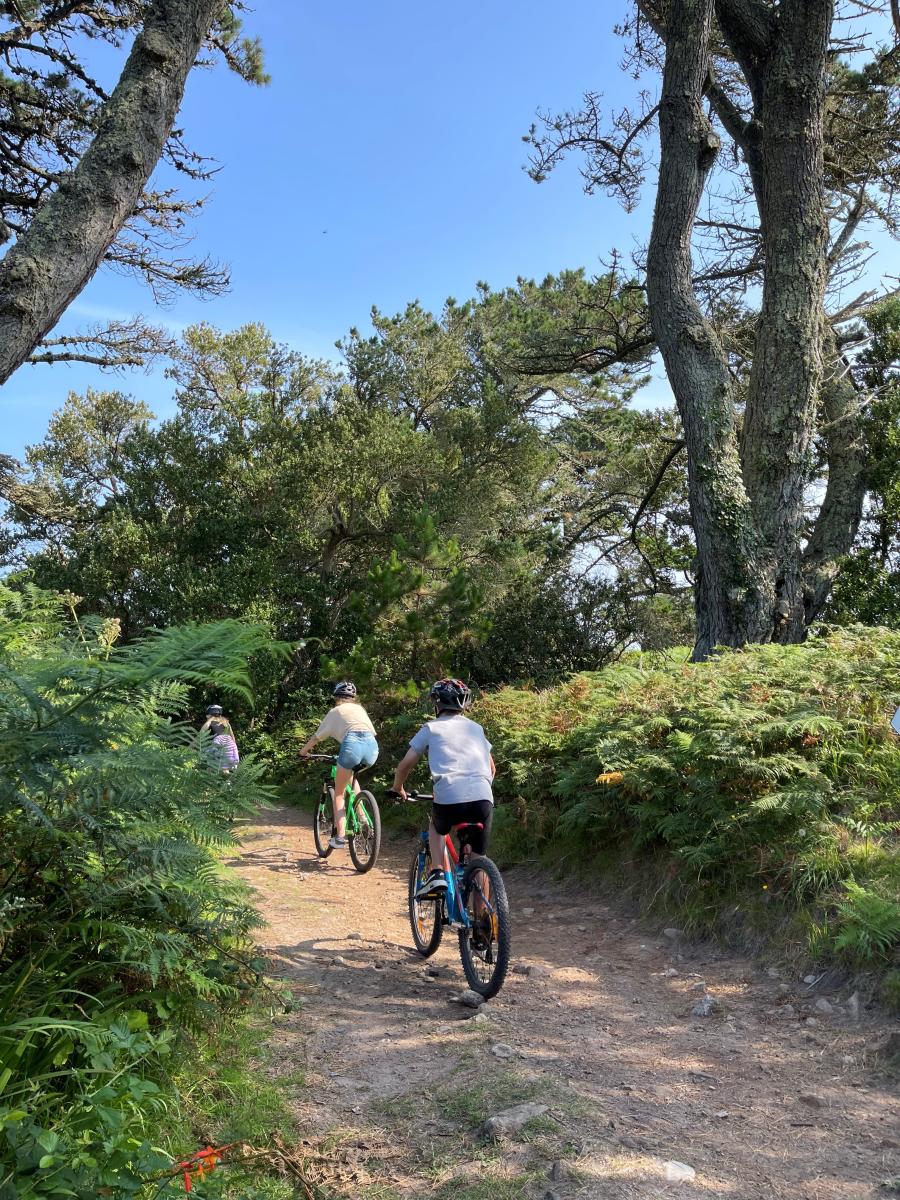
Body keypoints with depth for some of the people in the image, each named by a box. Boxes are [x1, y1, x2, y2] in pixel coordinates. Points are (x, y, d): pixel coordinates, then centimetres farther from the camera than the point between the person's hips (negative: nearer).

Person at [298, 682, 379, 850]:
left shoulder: (334, 712, 24)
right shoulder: (360, 709, 32)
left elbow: (317, 737, 29)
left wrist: (303, 752, 44)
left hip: (352, 744, -4)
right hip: (372, 747, 4)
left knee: (339, 793, 14)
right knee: (350, 775, 34)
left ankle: (340, 836, 3)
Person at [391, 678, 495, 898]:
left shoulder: (431, 728, 14)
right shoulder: (476, 728, 24)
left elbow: (405, 764, 13)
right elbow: (492, 770, 30)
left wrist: (398, 789, 31)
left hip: (448, 799, -2)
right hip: (483, 799, 2)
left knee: (436, 828, 31)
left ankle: (438, 873, 12)